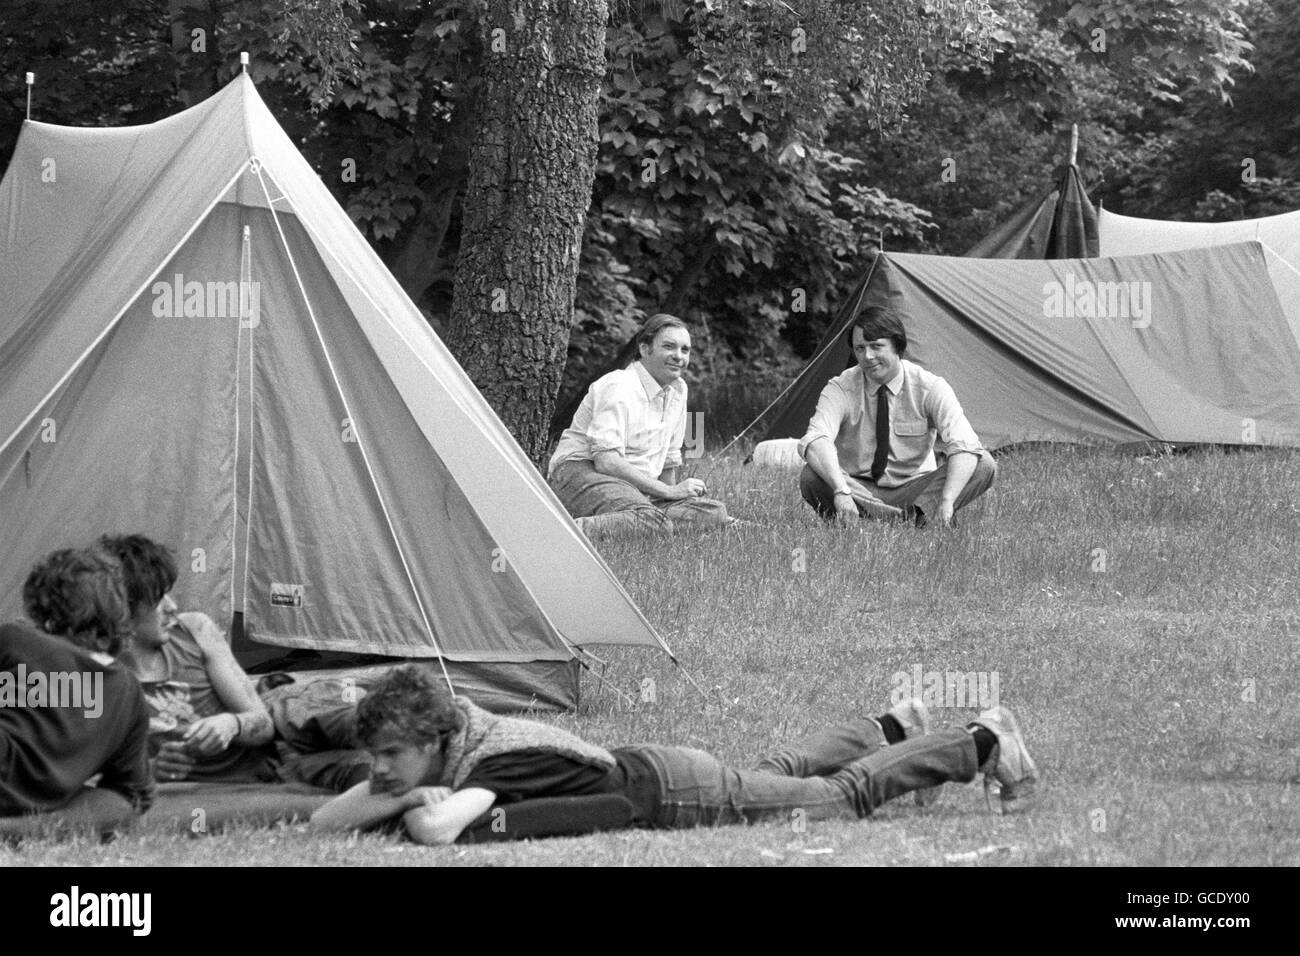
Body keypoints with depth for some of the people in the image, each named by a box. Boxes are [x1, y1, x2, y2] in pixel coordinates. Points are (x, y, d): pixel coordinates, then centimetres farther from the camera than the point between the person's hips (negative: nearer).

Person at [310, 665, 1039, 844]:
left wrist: (417, 807, -31)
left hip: (667, 794, -7)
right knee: (776, 773, 33)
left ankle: (983, 742, 23)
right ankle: (892, 729, 54)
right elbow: (323, 822, -2)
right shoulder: (426, 766, -11)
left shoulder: (491, 760, -35)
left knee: (846, 794, 9)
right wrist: (403, 796, -21)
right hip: (638, 771, 7)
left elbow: (439, 830, -52)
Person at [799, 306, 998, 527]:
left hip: (914, 490, 0)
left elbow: (964, 446, -23)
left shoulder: (930, 388, -11)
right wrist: (841, 492, -48)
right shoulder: (840, 390, -11)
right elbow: (815, 442, -29)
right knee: (810, 477, -34)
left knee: (984, 465, -23)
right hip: (859, 489, 0)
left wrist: (947, 501, -41)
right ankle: (915, 517, -35)